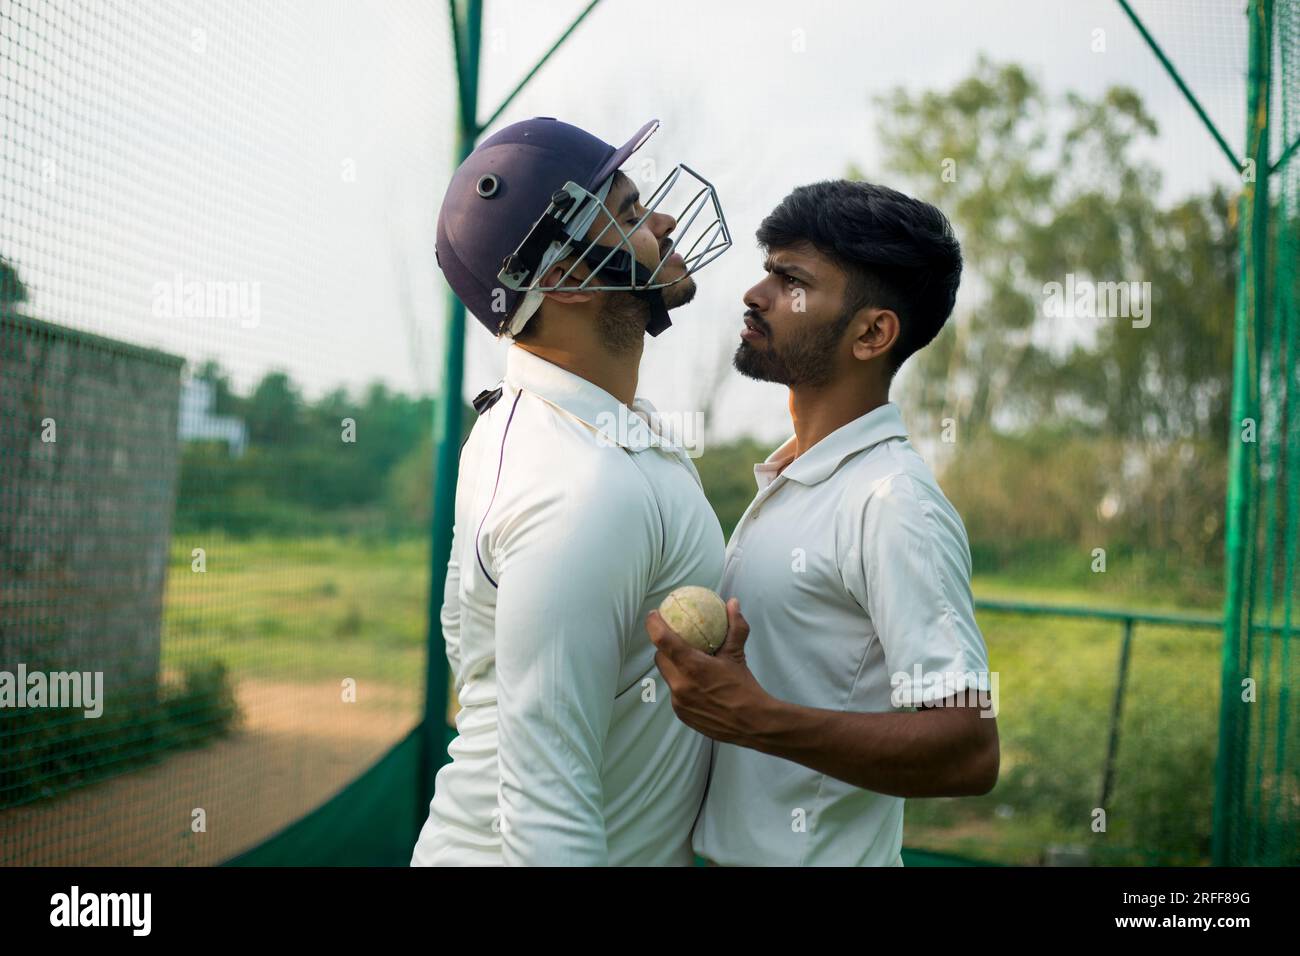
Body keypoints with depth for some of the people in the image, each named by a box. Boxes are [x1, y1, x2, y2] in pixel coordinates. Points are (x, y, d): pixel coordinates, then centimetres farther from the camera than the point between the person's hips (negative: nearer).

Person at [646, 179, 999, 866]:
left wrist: (756, 719, -33)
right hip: (732, 846, 8)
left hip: (817, 855, -8)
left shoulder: (895, 506, -20)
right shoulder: (788, 481, 9)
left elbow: (969, 750, -28)